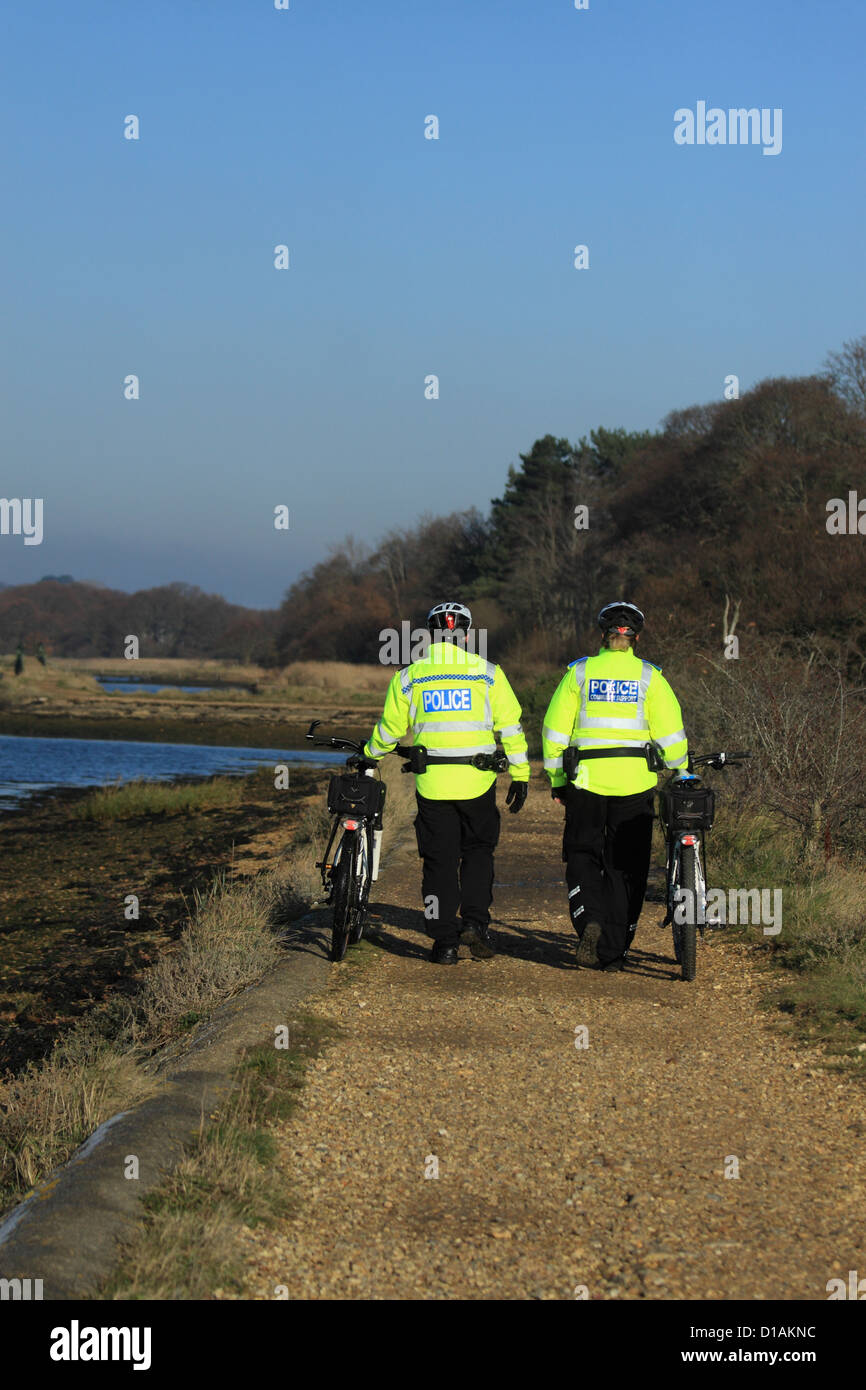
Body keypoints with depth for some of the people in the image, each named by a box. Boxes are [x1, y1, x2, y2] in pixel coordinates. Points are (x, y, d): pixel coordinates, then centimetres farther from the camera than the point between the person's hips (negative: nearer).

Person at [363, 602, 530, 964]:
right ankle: (475, 921, 1)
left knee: (440, 862, 7)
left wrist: (370, 754, 29)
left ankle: (444, 941, 4)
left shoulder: (409, 677, 4)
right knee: (478, 852, 17)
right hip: (478, 782, -1)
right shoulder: (488, 673, 1)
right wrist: (520, 775, 3)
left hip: (431, 783, 1)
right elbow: (510, 726, -2)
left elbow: (390, 729, 10)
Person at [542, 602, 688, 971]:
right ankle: (613, 951, 10)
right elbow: (671, 733, -2)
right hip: (635, 781, 0)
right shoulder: (650, 676, 2)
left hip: (586, 778, 0)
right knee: (626, 866, 9)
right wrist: (682, 775, 13)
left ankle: (589, 920, -16)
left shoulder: (579, 672, 3)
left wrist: (556, 780, 11)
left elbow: (554, 729, 2)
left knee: (583, 856, 11)